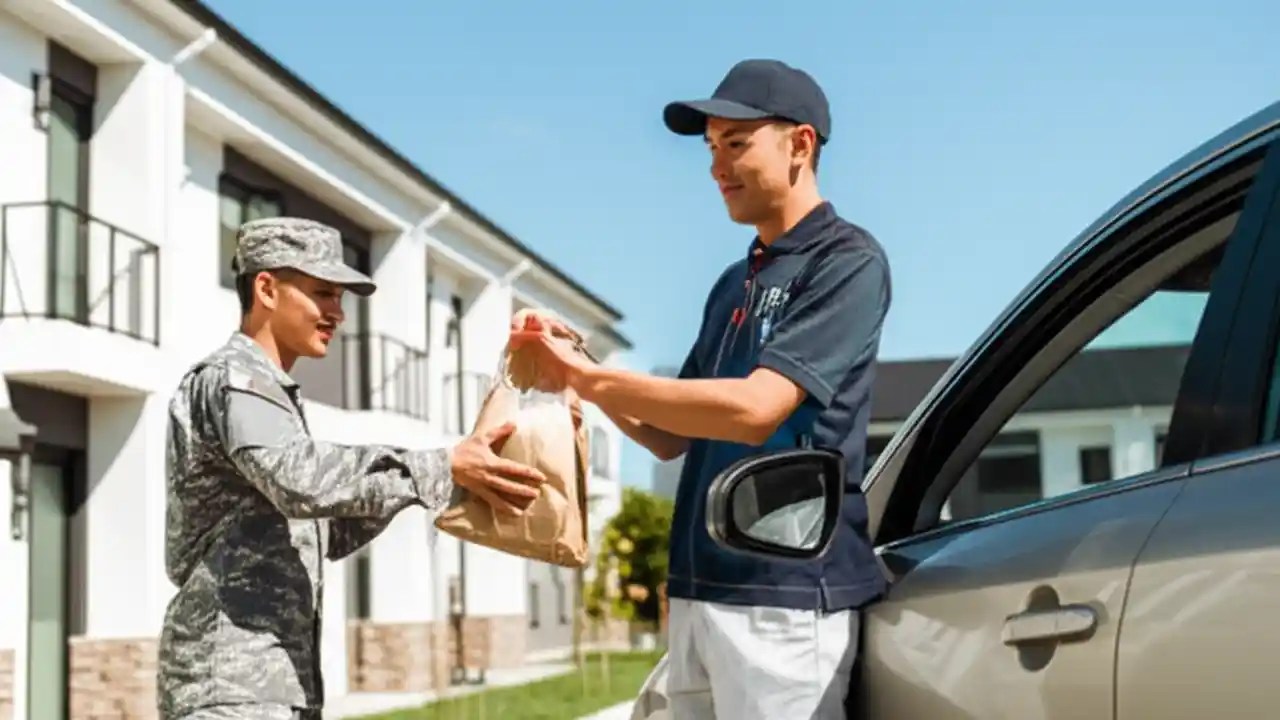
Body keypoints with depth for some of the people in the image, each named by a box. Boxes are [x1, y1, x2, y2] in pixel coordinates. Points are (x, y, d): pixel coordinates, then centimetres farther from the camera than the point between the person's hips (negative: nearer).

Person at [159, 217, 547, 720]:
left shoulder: (270, 393, 23)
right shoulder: (231, 379, -7)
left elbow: (327, 537, 24)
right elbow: (300, 478, -27)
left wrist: (395, 487, 7)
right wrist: (443, 469, -25)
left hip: (275, 677, 10)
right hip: (229, 679, -10)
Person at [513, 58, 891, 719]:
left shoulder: (846, 261, -6)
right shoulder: (734, 283, 18)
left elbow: (754, 408, -19)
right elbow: (673, 437, 19)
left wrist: (589, 378, -15)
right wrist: (585, 379, 3)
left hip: (785, 597, -7)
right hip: (698, 591, 7)